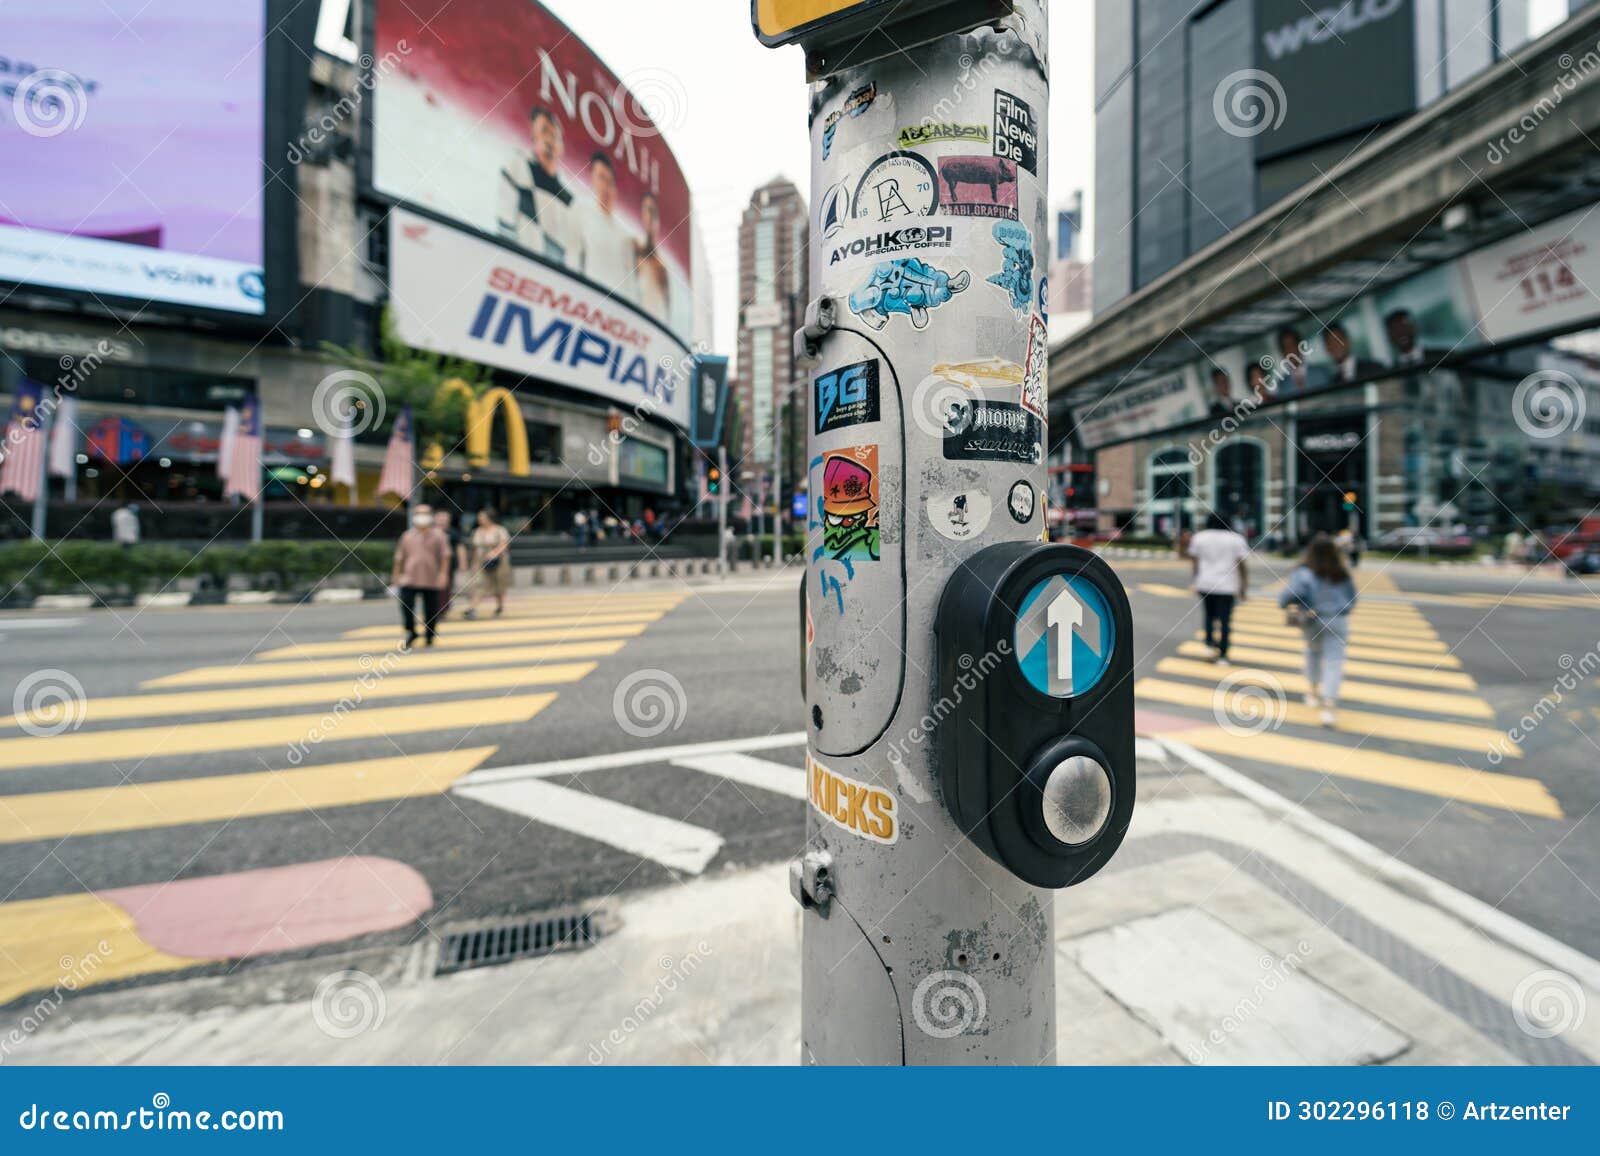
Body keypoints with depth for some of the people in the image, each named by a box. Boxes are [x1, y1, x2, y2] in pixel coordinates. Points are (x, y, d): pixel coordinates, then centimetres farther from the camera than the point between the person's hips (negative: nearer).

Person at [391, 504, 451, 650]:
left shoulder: (438, 535, 3)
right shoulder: (407, 536, 10)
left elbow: (445, 555, -3)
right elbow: (399, 557, 16)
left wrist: (443, 573, -12)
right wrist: (396, 575, 15)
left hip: (431, 581, -1)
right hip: (409, 580, 2)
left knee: (430, 610, 5)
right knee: (406, 606, -9)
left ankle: (430, 636, 21)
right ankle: (411, 634, 9)